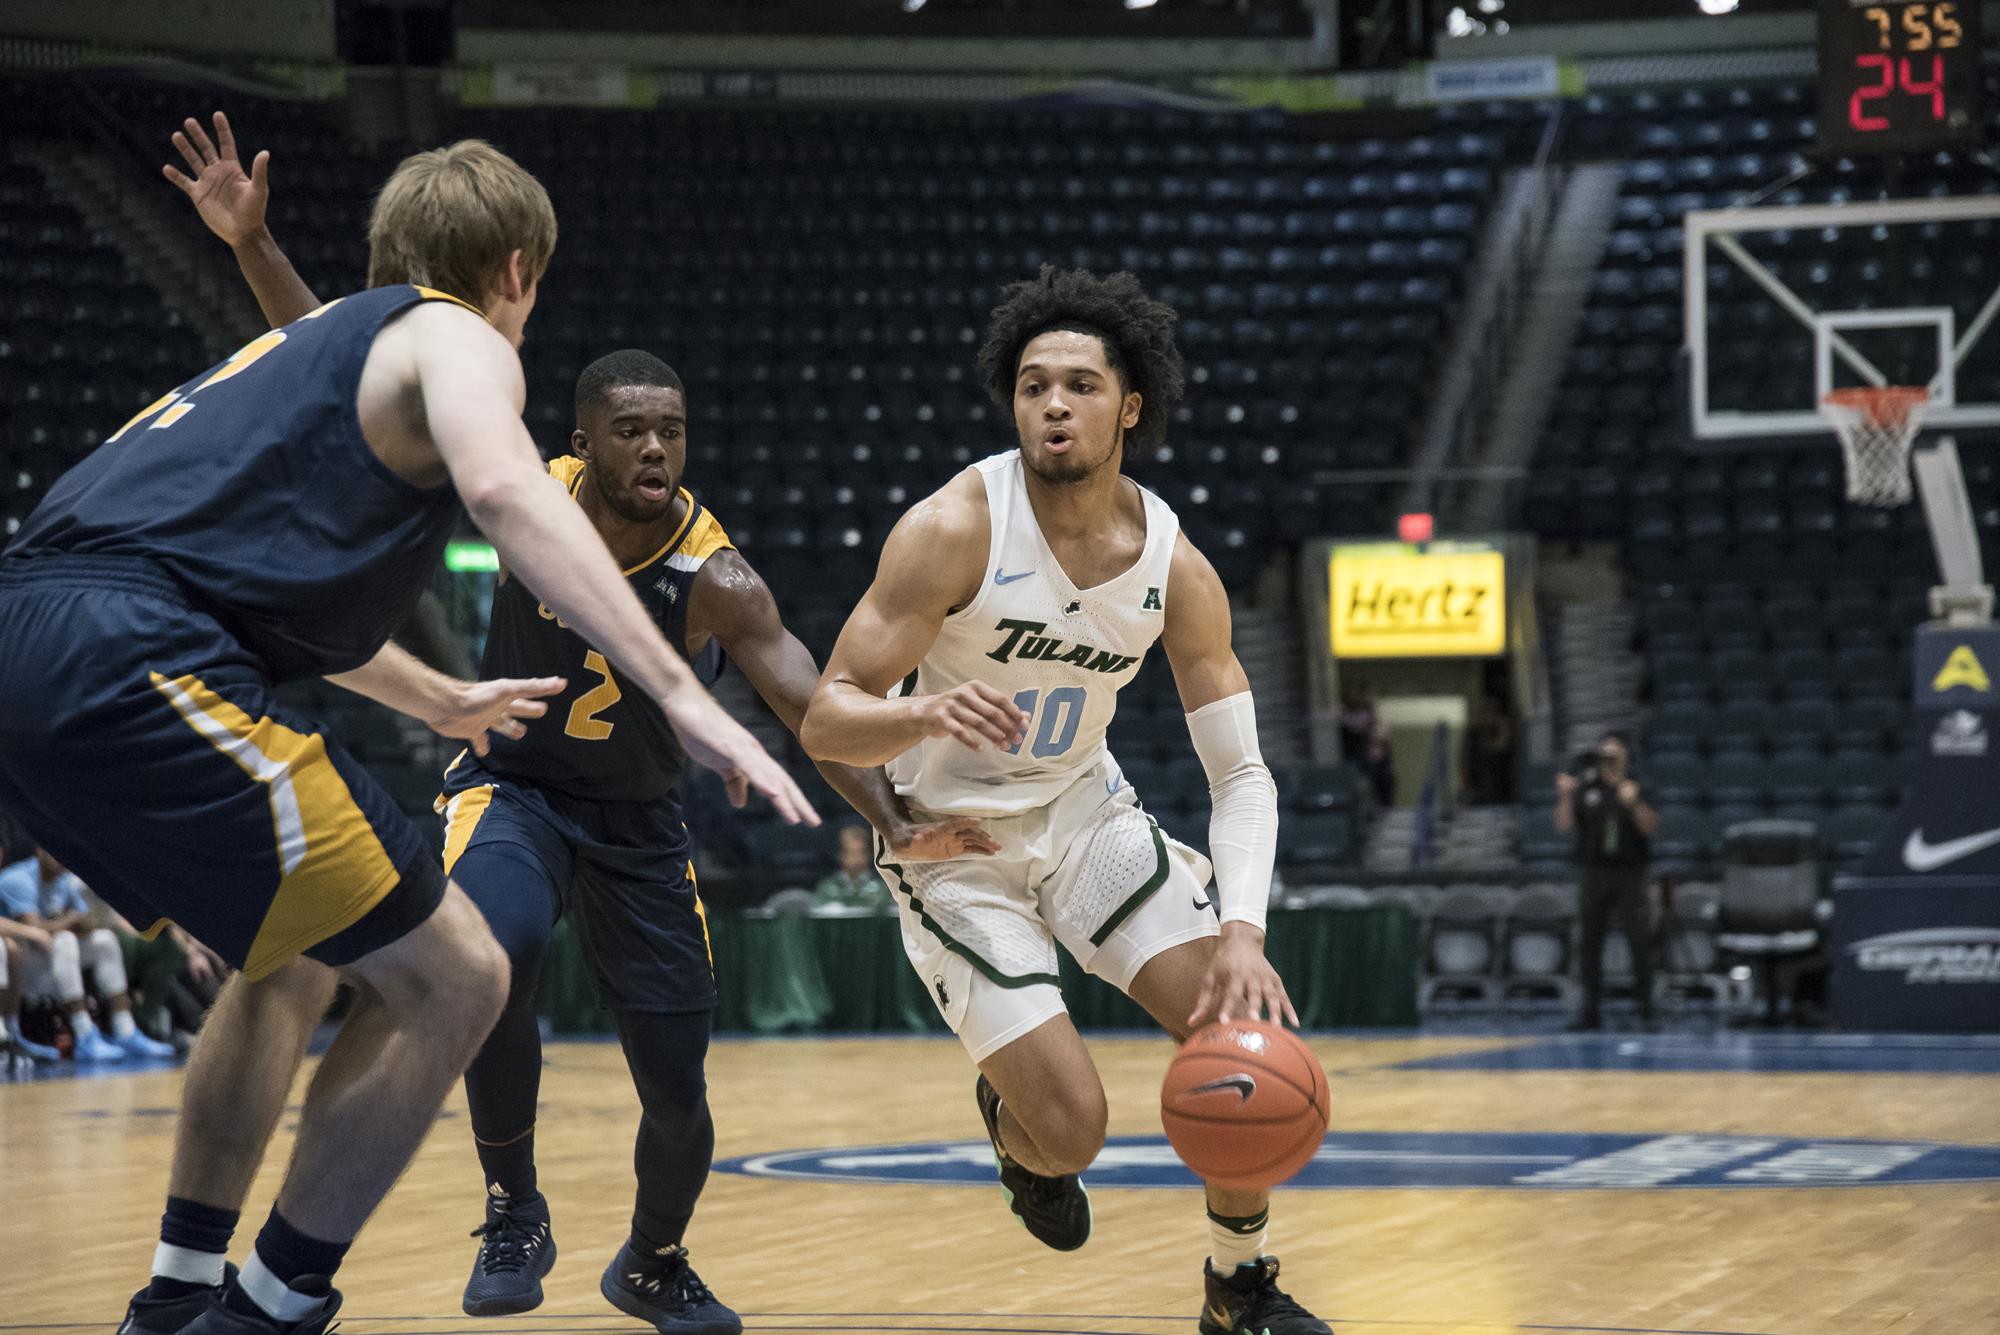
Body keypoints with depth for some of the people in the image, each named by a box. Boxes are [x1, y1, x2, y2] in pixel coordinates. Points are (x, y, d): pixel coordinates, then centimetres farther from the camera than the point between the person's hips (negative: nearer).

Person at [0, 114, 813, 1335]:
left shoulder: (330, 337, 32)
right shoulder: (455, 336, 6)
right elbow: (503, 487, -19)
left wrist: (438, 700, 62)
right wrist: (682, 695, -24)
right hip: (129, 658, -10)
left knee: (295, 961, 28)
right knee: (450, 979, -3)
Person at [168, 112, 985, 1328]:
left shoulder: (715, 577, -21)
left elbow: (815, 709, -28)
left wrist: (896, 824, -45)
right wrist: (255, 247, -23)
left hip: (639, 828, 1)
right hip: (511, 790, -1)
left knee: (678, 1085, 1)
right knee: (496, 949, -35)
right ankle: (514, 1209, -15)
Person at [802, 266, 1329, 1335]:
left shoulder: (1175, 566, -11)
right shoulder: (953, 530, -23)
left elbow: (1240, 773, -9)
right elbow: (825, 723, -24)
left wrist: (1241, 931, -25)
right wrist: (925, 712, -46)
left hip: (1086, 814, 4)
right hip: (953, 841, -4)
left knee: (1246, 1028, -9)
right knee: (1072, 1125, -16)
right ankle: (1013, 1122, 24)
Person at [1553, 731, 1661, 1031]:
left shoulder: (1637, 790, 5)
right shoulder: (1586, 790, 7)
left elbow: (1651, 827, -5)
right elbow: (1564, 825, 0)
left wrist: (1634, 804, -21)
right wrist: (1564, 798, -15)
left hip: (1630, 873, -2)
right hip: (1593, 872, 2)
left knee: (1640, 943, -5)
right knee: (1590, 945, 2)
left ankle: (1646, 1009, 1)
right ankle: (1592, 1011, 6)